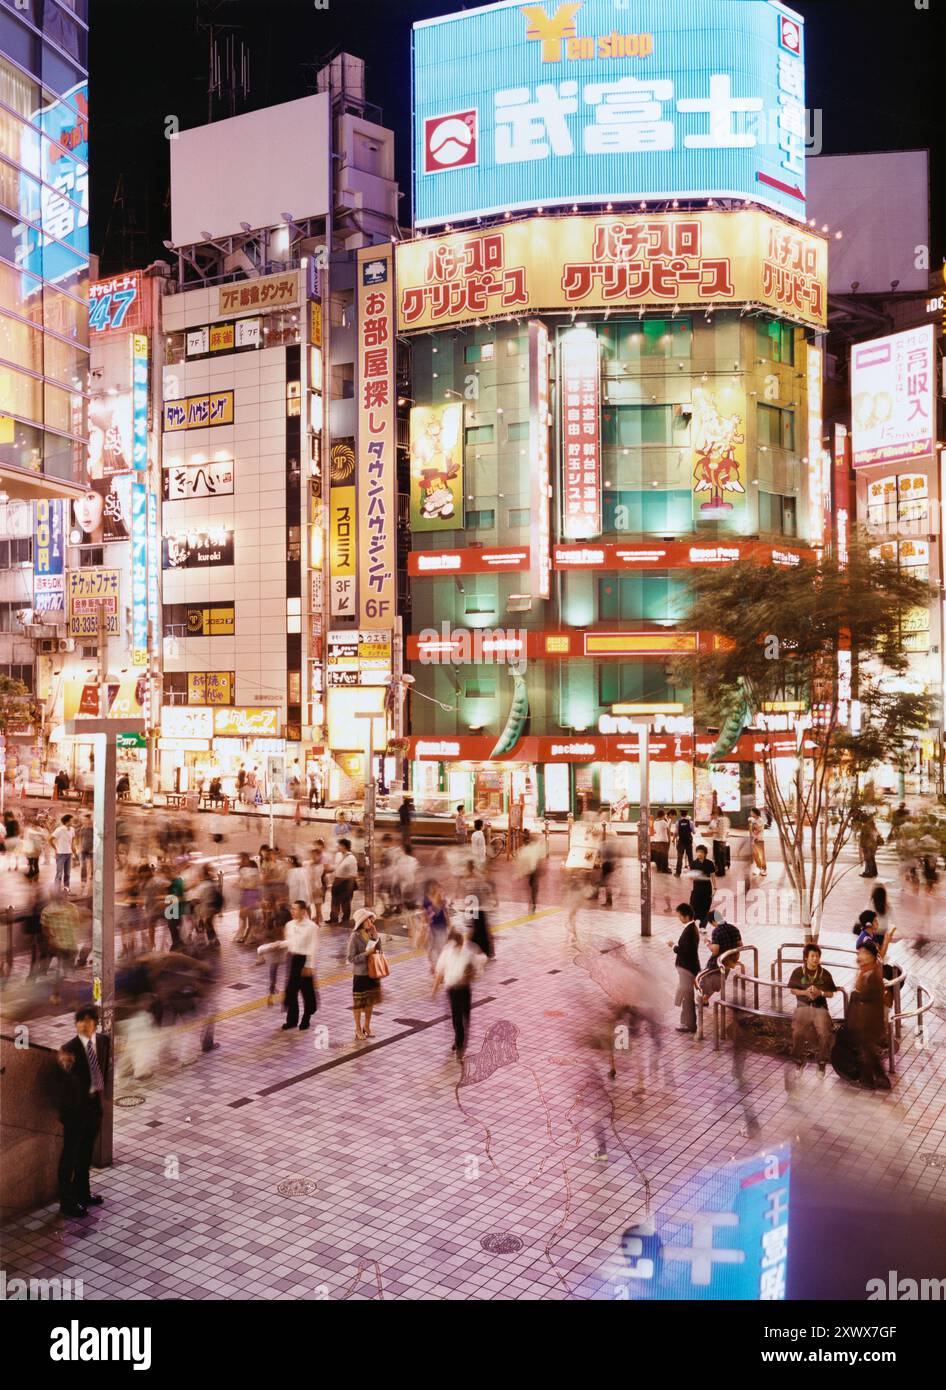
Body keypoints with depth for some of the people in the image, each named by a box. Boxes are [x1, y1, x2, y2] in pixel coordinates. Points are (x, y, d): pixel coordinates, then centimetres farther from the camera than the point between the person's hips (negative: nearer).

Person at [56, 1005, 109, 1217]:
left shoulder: (103, 1040, -2)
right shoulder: (69, 1048, -19)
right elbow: (66, 1081, -26)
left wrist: (100, 1089, 11)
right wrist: (65, 1067, -46)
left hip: (94, 1103, 6)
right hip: (75, 1106, -6)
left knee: (86, 1152, 20)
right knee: (70, 1154, 5)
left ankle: (82, 1192, 36)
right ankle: (66, 1201, 16)